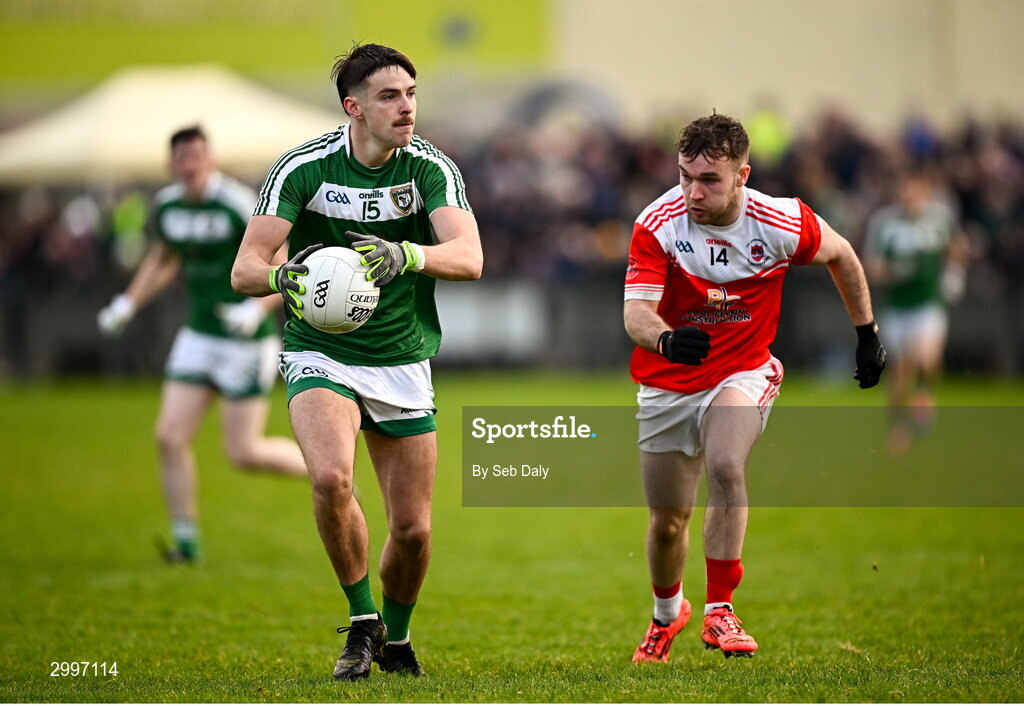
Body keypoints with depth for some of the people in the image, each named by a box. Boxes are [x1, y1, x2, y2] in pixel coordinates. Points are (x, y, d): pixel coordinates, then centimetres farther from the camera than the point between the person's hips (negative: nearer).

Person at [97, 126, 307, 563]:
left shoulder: (240, 206, -18)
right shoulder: (167, 206, 3)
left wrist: (256, 309, -33)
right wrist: (127, 304, 13)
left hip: (247, 342, -6)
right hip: (199, 336, 6)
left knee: (244, 453, -6)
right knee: (170, 437, -4)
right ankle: (185, 540, 6)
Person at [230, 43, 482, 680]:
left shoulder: (432, 168, -9)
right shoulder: (302, 167, -12)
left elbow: (469, 257, -23)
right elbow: (245, 268, -15)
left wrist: (407, 255, -44)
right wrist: (281, 277, -38)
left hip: (403, 361, 2)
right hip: (321, 355, -2)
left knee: (413, 528, 2)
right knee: (331, 476, -29)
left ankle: (395, 636, 31)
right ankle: (362, 622, -9)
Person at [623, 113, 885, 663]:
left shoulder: (782, 224, -18)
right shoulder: (657, 225, -21)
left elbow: (840, 255, 3)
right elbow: (635, 312, -30)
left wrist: (867, 336, 10)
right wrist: (665, 338, -53)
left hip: (742, 374, -1)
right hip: (668, 384, 1)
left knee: (725, 466, -31)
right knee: (667, 519, 9)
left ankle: (718, 610, -22)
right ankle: (667, 613, 40)